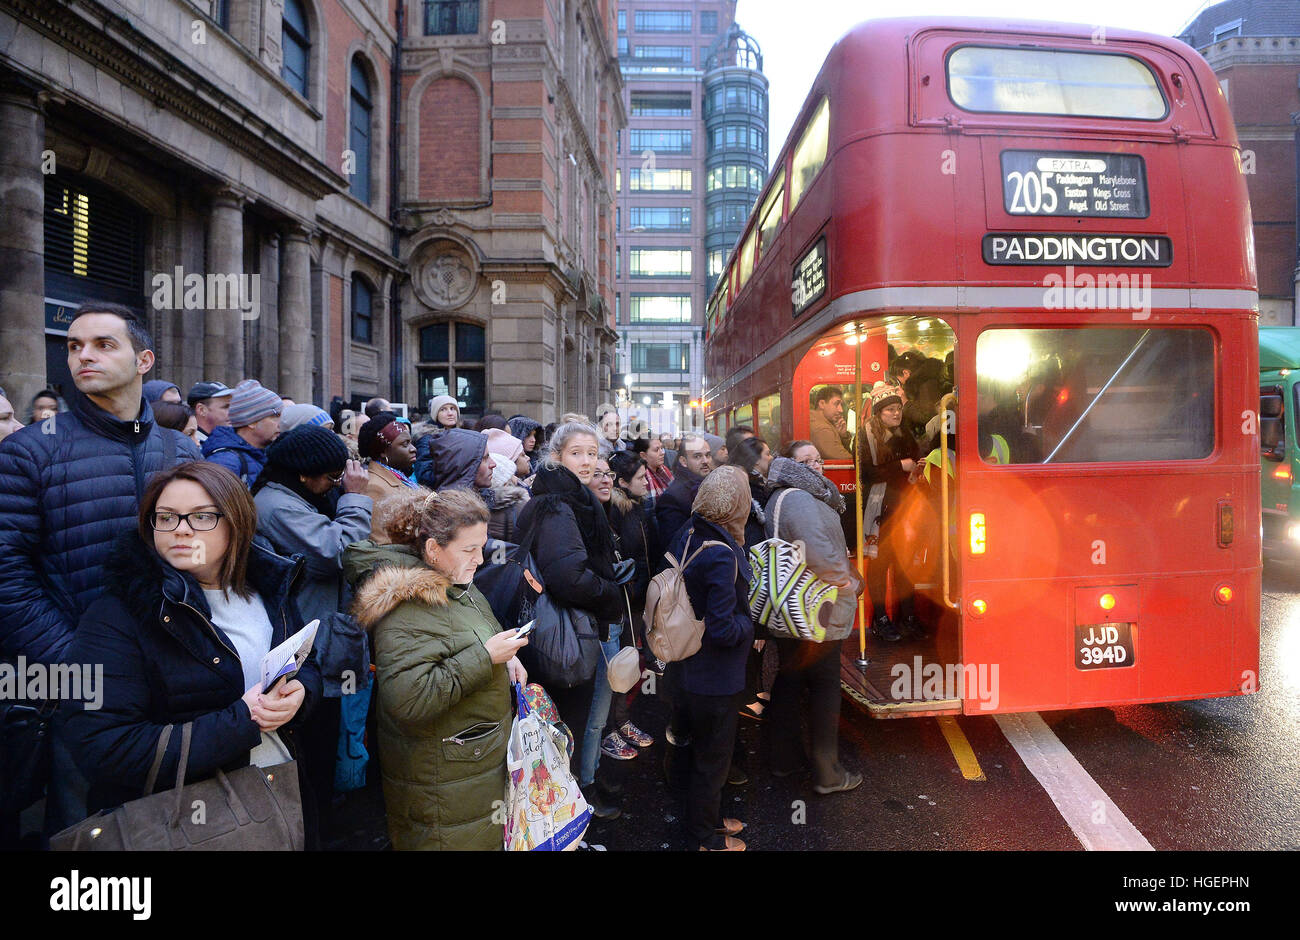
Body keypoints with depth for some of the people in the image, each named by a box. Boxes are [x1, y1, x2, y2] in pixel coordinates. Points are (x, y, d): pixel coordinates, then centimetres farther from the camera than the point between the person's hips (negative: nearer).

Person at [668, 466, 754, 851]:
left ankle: (708, 816, 47)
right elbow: (722, 629, -29)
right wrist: (748, 624, -9)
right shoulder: (722, 556, -29)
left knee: (702, 749, 26)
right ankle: (705, 838, 34)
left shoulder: (687, 535, -4)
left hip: (688, 670, 8)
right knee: (712, 757, 13)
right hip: (715, 677, -8)